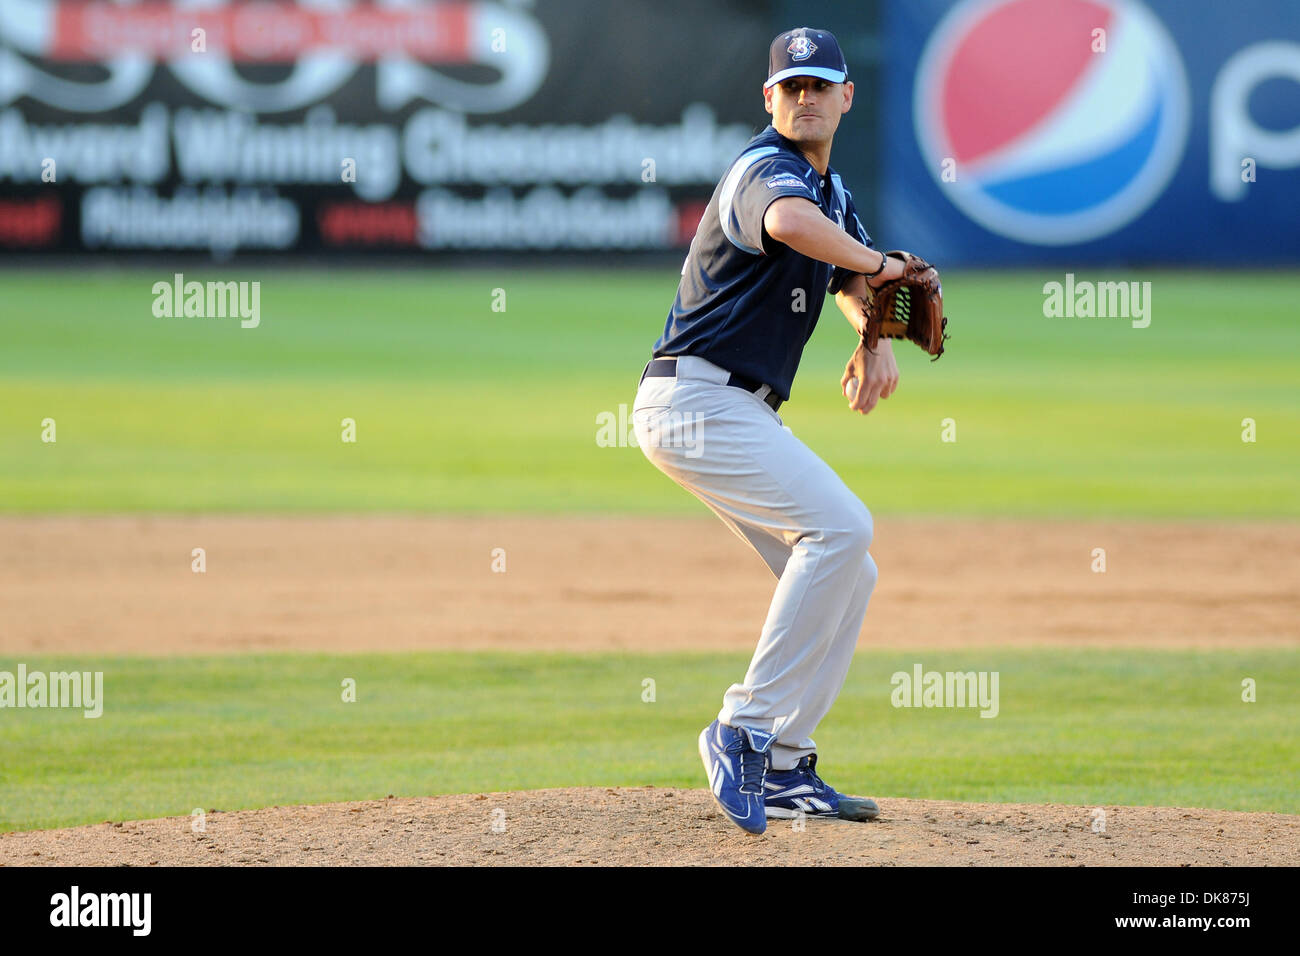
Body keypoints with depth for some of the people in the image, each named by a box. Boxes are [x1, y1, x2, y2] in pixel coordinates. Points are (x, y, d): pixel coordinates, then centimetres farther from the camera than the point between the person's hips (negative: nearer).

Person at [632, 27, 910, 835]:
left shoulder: (830, 186, 18)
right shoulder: (768, 169, -14)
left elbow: (860, 278, 27)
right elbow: (789, 222, -39)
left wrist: (878, 341, 5)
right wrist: (875, 261, -24)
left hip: (739, 415, 10)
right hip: (697, 399, -10)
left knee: (848, 576, 10)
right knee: (841, 526, -24)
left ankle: (783, 770, 12)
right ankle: (746, 731, -23)